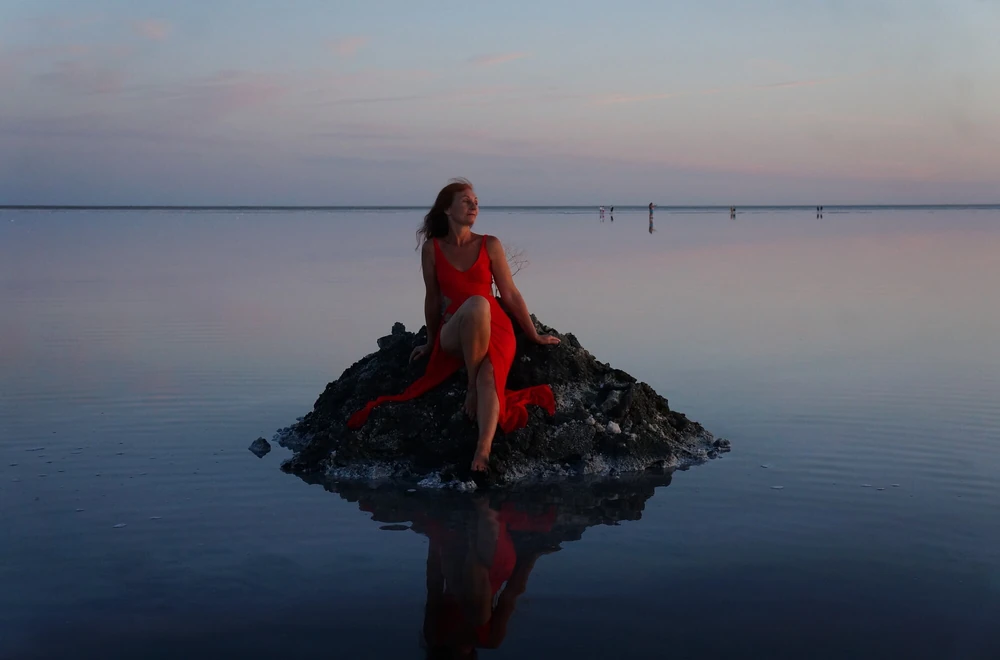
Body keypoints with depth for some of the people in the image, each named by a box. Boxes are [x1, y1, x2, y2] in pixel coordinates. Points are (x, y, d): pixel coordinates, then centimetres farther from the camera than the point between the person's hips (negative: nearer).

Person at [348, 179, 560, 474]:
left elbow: (510, 295, 10)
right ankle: (471, 384, -26)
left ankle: (483, 451, -51)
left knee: (488, 379, -33)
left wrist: (534, 336, 12)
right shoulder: (432, 249, 6)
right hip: (452, 334, -1)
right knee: (476, 304, -38)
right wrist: (431, 342, 18)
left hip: (496, 329, 1)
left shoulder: (489, 245, 7)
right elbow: (433, 298, 13)